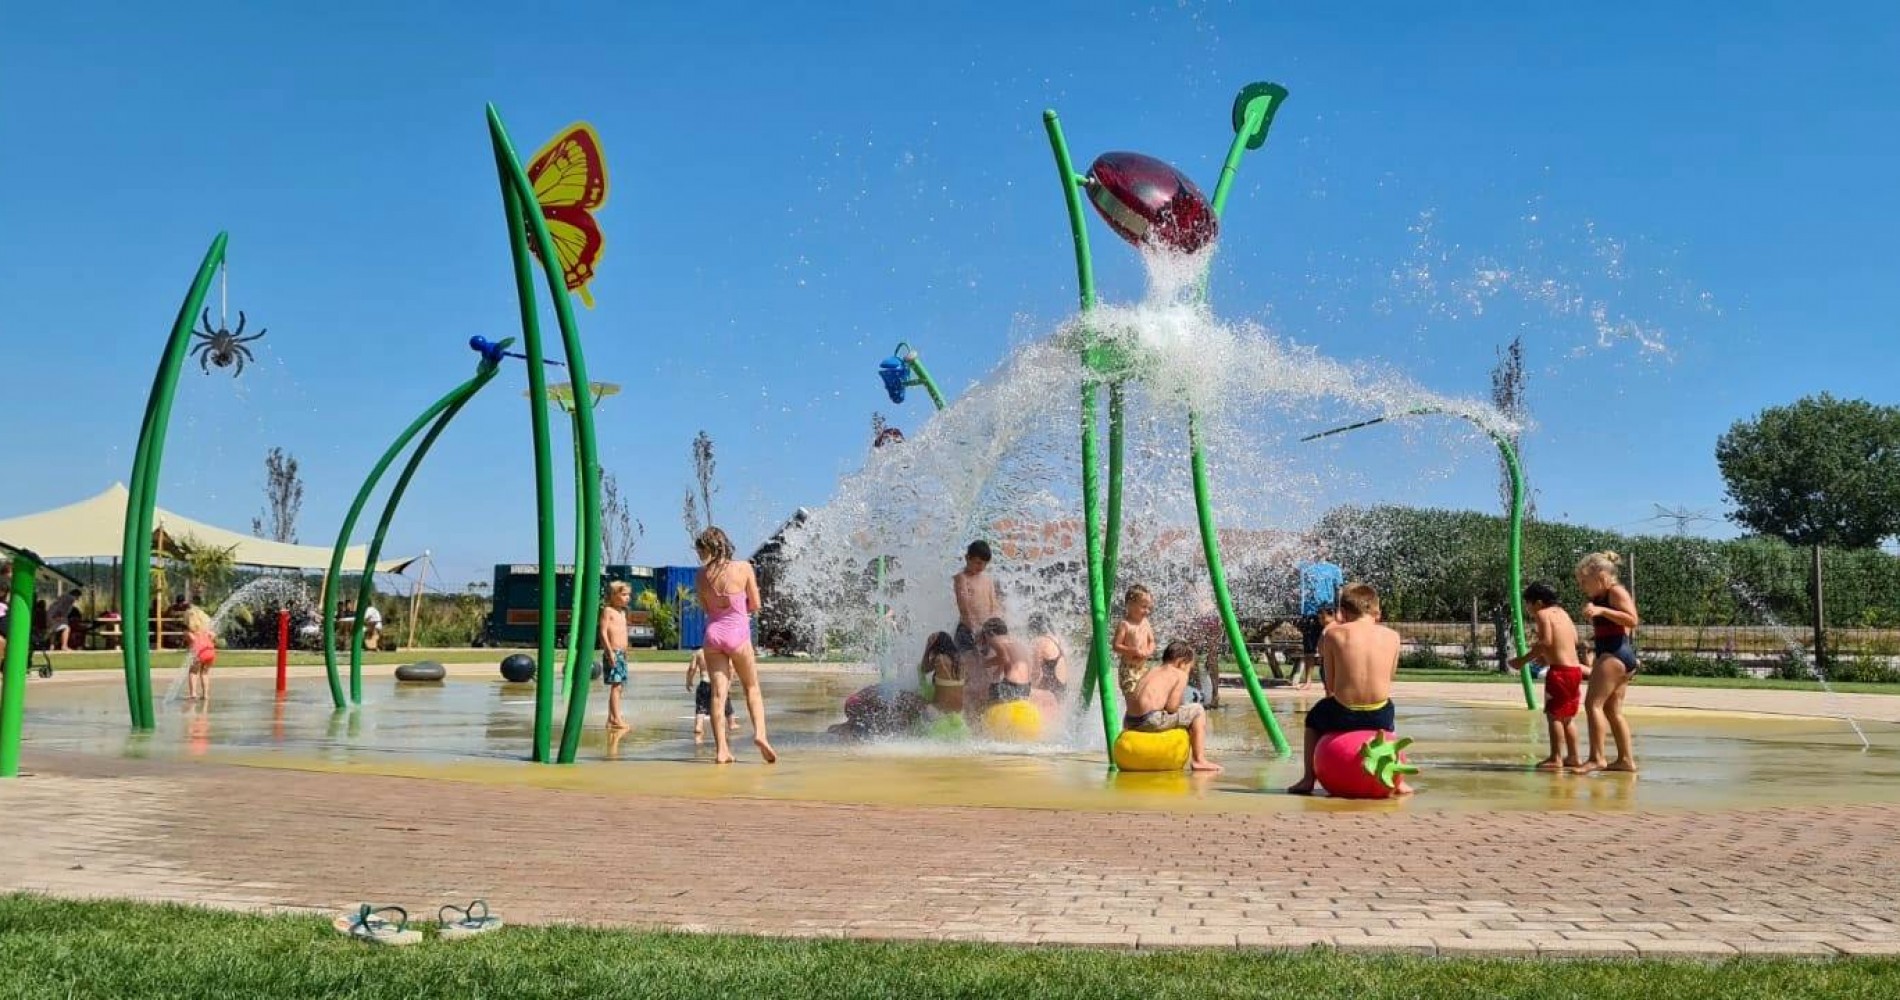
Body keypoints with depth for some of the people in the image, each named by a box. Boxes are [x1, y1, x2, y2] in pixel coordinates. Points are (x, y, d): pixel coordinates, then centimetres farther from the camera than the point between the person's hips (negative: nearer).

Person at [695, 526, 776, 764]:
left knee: (718, 693, 2)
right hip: (738, 633, -1)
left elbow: (705, 607, 10)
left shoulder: (703, 574, 0)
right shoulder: (743, 568, -5)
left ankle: (721, 749, -3)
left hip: (713, 632, 1)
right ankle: (760, 733, -6)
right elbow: (755, 604, 2)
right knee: (752, 687, 14)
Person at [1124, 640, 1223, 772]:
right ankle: (1199, 760, 7)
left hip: (1130, 723, 8)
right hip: (1151, 721, -8)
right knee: (1198, 711, 10)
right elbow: (1171, 707, -7)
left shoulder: (1150, 673, 23)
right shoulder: (1180, 675, 5)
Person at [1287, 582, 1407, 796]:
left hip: (1342, 715, -2)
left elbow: (1330, 685, -2)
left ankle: (1308, 779, 29)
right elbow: (1389, 678, 9)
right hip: (1380, 714, 2)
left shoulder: (1333, 634, -3)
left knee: (1313, 717, 34)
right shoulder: (1392, 636, 2)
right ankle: (1398, 781, 36)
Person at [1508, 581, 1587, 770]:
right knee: (1567, 716, 17)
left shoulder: (1543, 613, -8)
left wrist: (1523, 660, -13)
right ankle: (1573, 757, 21)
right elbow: (1574, 639, 17)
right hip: (1575, 669, 8)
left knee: (1553, 714, -2)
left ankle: (1556, 758, -3)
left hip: (1559, 671, -8)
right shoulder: (1562, 612, 15)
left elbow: (1546, 642, -19)